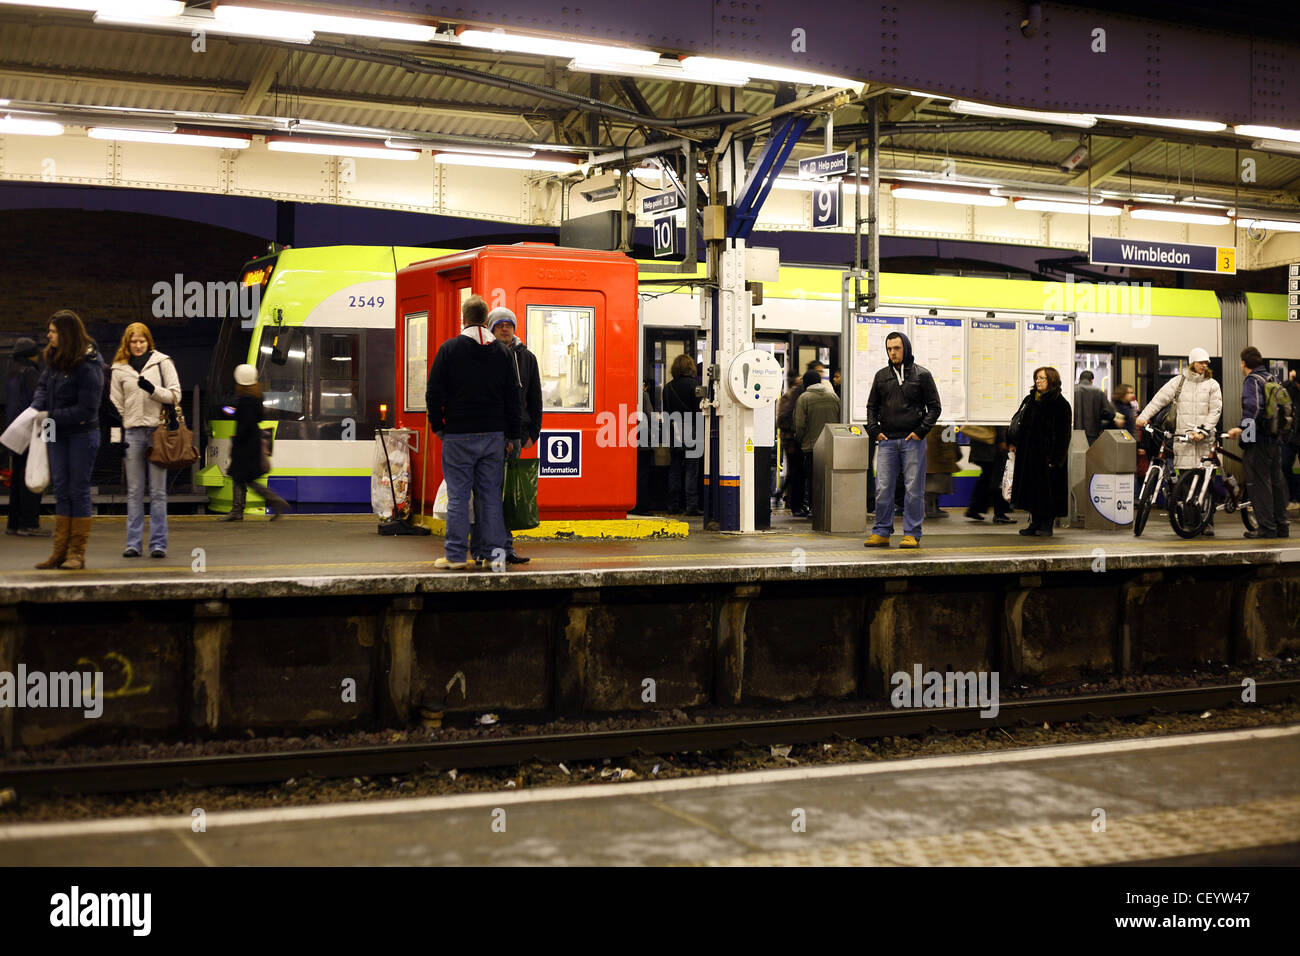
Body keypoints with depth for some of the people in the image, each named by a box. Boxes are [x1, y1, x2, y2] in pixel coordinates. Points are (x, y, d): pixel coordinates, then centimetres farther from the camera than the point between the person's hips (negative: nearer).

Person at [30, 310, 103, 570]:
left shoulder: (88, 366, -18)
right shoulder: (54, 359, 5)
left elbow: (86, 410, -19)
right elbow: (43, 386, 16)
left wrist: (51, 417, -18)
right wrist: (38, 408, -4)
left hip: (82, 434, -7)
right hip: (58, 434, 7)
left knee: (79, 490, -1)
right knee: (61, 490, 8)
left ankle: (77, 553, 5)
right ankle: (60, 551, 12)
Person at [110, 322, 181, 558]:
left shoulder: (162, 362, 6)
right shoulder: (119, 369, 12)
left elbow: (175, 395, 4)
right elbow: (116, 405, 13)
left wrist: (153, 390, -13)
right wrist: (117, 436, 6)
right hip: (132, 432, 2)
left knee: (158, 492, -1)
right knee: (134, 491, 4)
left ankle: (158, 543, 2)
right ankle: (133, 543, 7)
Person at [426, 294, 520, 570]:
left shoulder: (449, 349, -3)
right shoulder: (501, 352, 7)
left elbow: (434, 392, -4)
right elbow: (512, 395, 8)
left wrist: (438, 426, 7)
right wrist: (512, 435, 12)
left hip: (459, 434, -3)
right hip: (494, 434, 3)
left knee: (458, 495, -1)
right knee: (491, 494, 7)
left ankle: (455, 555, 0)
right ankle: (495, 550, 7)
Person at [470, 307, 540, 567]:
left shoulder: (526, 357, 13)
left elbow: (535, 398, 17)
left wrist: (533, 432, 11)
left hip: (514, 436, 5)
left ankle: (505, 547, 14)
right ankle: (481, 550, 1)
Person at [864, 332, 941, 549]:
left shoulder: (922, 374, 3)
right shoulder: (881, 376, 12)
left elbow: (935, 407, 4)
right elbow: (871, 406, 19)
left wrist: (920, 431, -7)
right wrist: (874, 430, 4)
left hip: (913, 441, -3)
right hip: (887, 441, 3)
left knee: (913, 488, -2)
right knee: (883, 488, 1)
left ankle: (912, 534, 4)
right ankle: (881, 532, 9)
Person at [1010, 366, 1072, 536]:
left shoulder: (1060, 404, -8)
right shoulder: (1029, 400, 12)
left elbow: (1063, 434, -11)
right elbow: (1022, 425, 19)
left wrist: (1056, 458, -17)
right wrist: (1015, 444, 8)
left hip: (1047, 454, -6)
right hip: (1029, 453, 6)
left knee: (1047, 489, -2)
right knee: (1032, 488, 8)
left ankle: (1047, 525, 6)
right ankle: (1035, 522, 15)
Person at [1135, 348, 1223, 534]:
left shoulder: (1212, 385, 9)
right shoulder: (1179, 381, 10)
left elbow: (1215, 411, 2)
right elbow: (1160, 398, 2)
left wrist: (1203, 430, -11)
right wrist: (1144, 415, -11)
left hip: (1204, 438, 0)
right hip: (1182, 438, 0)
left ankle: (1208, 522, 4)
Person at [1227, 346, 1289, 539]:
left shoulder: (1252, 380, -10)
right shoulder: (1271, 380, 17)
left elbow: (1254, 408, -26)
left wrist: (1242, 428, -25)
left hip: (1258, 442, -9)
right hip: (1275, 440, 9)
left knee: (1259, 483, -6)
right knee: (1276, 482, 12)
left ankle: (1267, 528, -7)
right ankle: (1281, 527, 17)